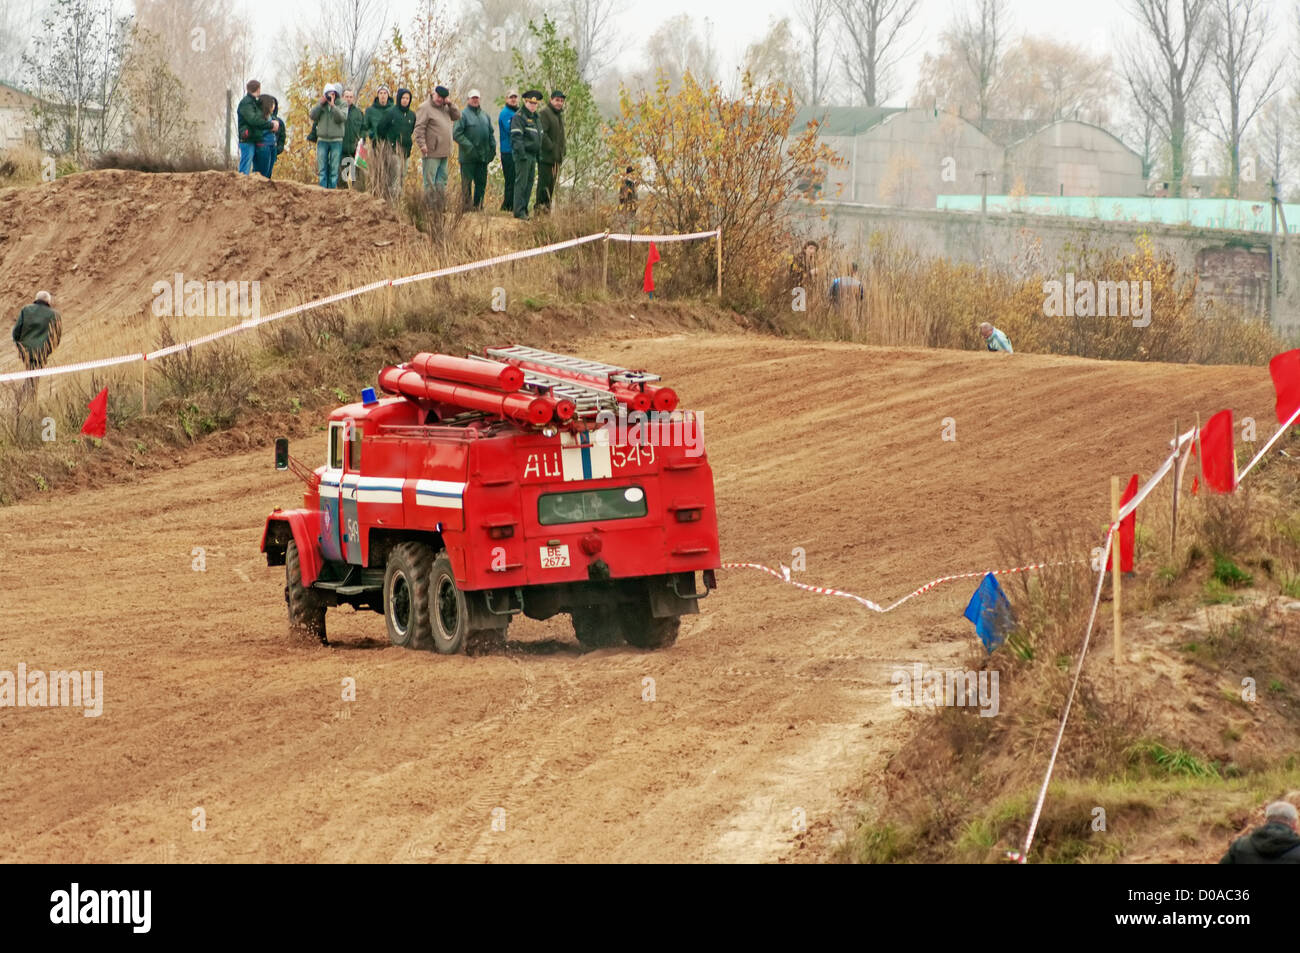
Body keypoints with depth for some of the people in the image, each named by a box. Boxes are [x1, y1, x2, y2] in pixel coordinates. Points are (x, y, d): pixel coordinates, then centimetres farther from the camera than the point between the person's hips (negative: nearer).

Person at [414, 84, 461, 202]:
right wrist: (422, 144, -21)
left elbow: (457, 116, 13)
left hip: (444, 152, 8)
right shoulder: (425, 107, -7)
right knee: (430, 181, -7)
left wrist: (450, 104, 1)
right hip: (431, 152, -8)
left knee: (442, 180, 11)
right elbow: (419, 127, -12)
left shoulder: (445, 108, 16)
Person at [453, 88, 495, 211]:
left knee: (481, 182, 7)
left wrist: (493, 148, 5)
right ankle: (465, 206, 0)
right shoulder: (463, 114, -3)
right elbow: (456, 134, -11)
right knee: (466, 182, -4)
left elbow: (491, 133, 21)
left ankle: (477, 205, 14)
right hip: (468, 156, -6)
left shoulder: (485, 116, 17)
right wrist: (468, 146, -18)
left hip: (483, 156, 6)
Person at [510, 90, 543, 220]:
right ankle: (519, 211, -9)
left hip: (533, 155, 9)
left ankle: (524, 209, 16)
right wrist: (521, 154, -23)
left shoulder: (536, 117, 19)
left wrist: (539, 154, 21)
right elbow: (516, 137, -17)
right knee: (521, 183, -9)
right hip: (523, 155, -9)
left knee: (529, 184, 10)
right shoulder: (519, 116, -9)